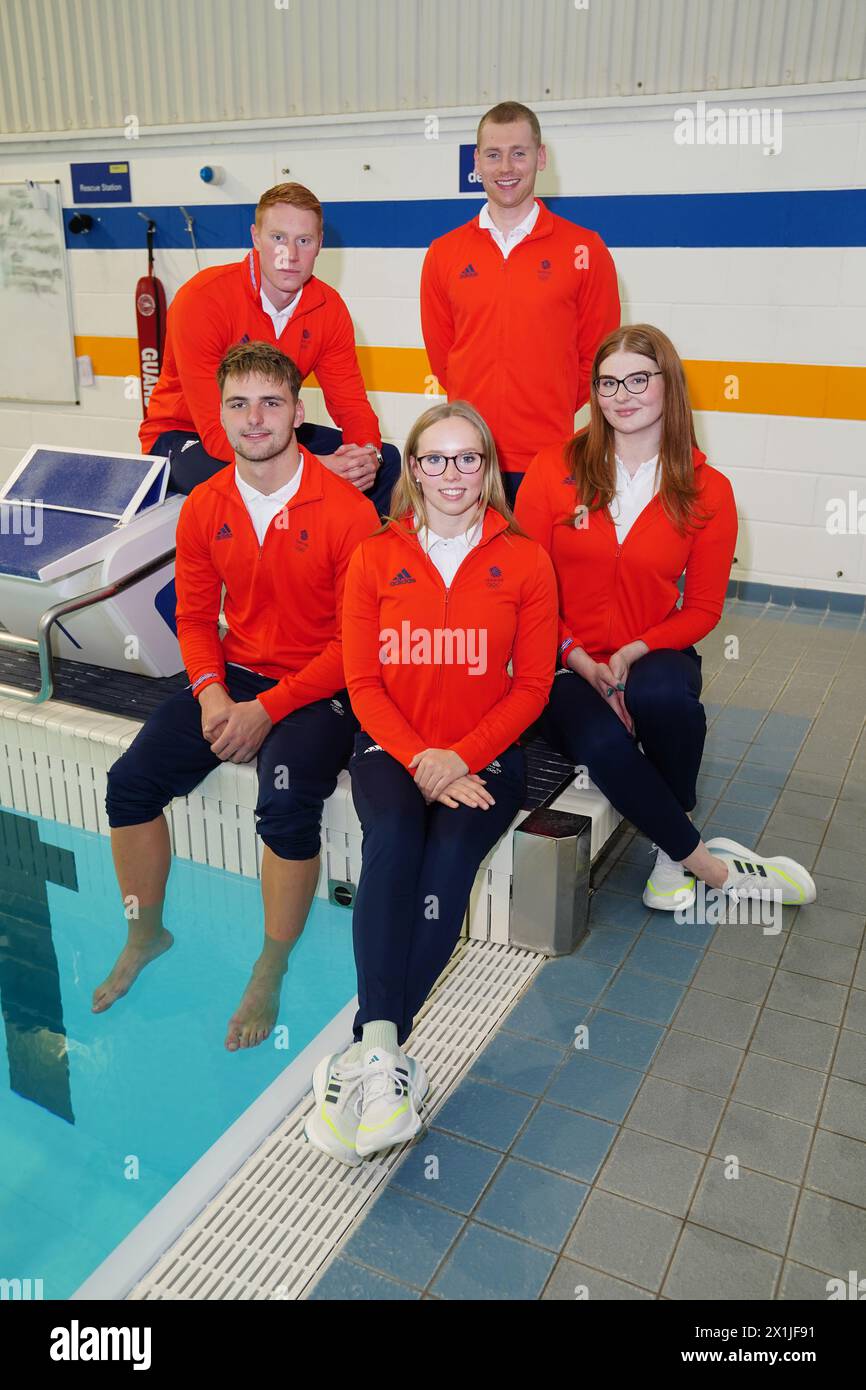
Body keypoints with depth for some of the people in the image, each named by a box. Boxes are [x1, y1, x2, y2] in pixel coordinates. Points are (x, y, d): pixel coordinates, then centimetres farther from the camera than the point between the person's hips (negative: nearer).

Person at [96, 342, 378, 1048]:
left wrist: (266, 710, -19)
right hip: (235, 674, 5)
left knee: (287, 803, -30)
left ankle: (271, 971, -4)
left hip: (320, 688, -5)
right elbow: (195, 617, 10)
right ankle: (147, 933, 17)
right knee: (132, 779, -9)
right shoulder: (204, 508, 3)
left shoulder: (346, 508, -14)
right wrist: (212, 695, -10)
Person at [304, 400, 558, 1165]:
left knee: (450, 854, -28)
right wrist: (418, 758, -14)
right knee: (391, 841, -30)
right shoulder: (374, 557, 6)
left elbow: (531, 686, 1)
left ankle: (368, 1053, -23)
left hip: (484, 754, 0)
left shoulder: (525, 562, 3)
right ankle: (385, 1054, -31)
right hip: (391, 748, 1)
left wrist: (459, 758, -13)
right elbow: (363, 682, 2)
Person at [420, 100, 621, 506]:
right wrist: (478, 412, 8)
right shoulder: (443, 254, 8)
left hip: (548, 459, -2)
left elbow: (597, 355, 7)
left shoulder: (584, 249, 2)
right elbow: (440, 354, 14)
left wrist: (551, 413, 6)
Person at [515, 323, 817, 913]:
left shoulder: (709, 492, 1)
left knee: (662, 695, -36)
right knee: (604, 743, -33)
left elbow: (702, 609, 4)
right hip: (564, 665, 0)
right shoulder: (553, 470, 0)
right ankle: (709, 863, -8)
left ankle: (672, 849, -7)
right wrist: (580, 661, -14)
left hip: (653, 659, 1)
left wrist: (635, 653, -14)